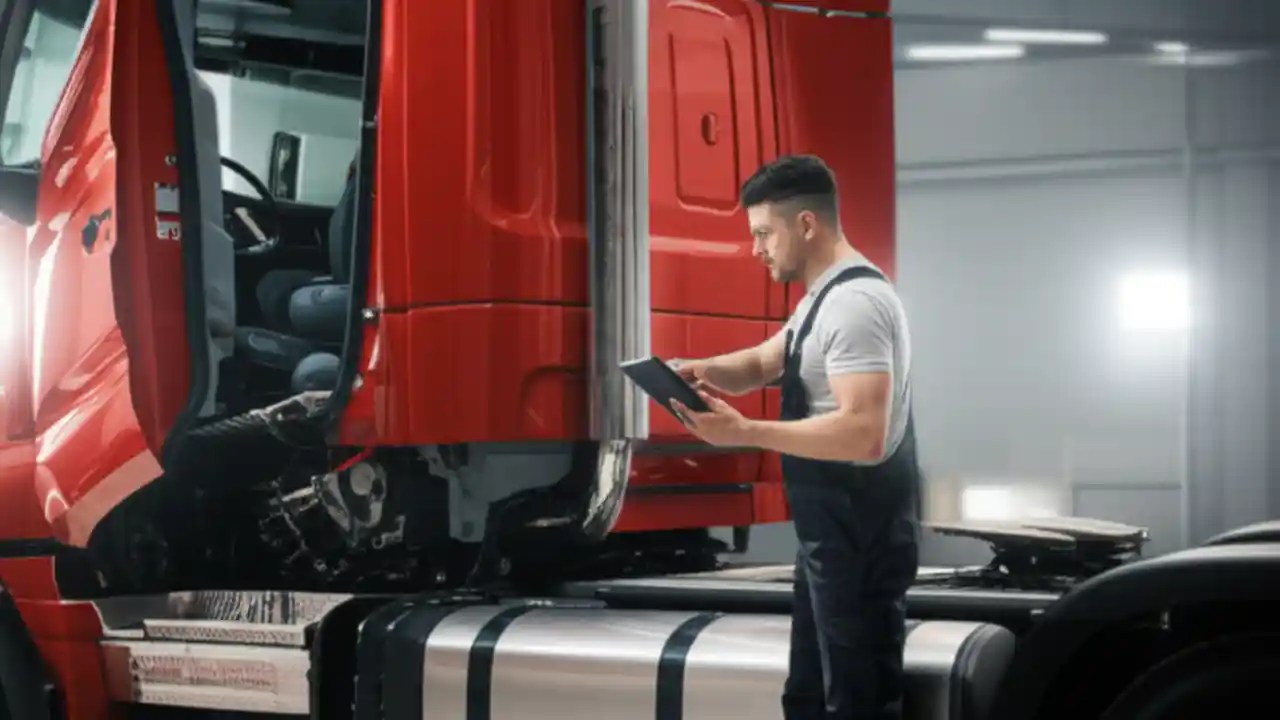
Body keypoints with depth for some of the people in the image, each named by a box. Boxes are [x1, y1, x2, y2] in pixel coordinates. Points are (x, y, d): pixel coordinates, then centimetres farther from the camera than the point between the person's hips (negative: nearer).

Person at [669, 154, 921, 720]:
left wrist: (745, 433, -29)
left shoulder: (854, 303, -21)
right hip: (831, 532, 11)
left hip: (858, 538, -11)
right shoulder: (825, 297, 14)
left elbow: (864, 434, -30)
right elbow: (764, 363, 22)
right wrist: (705, 370, -1)